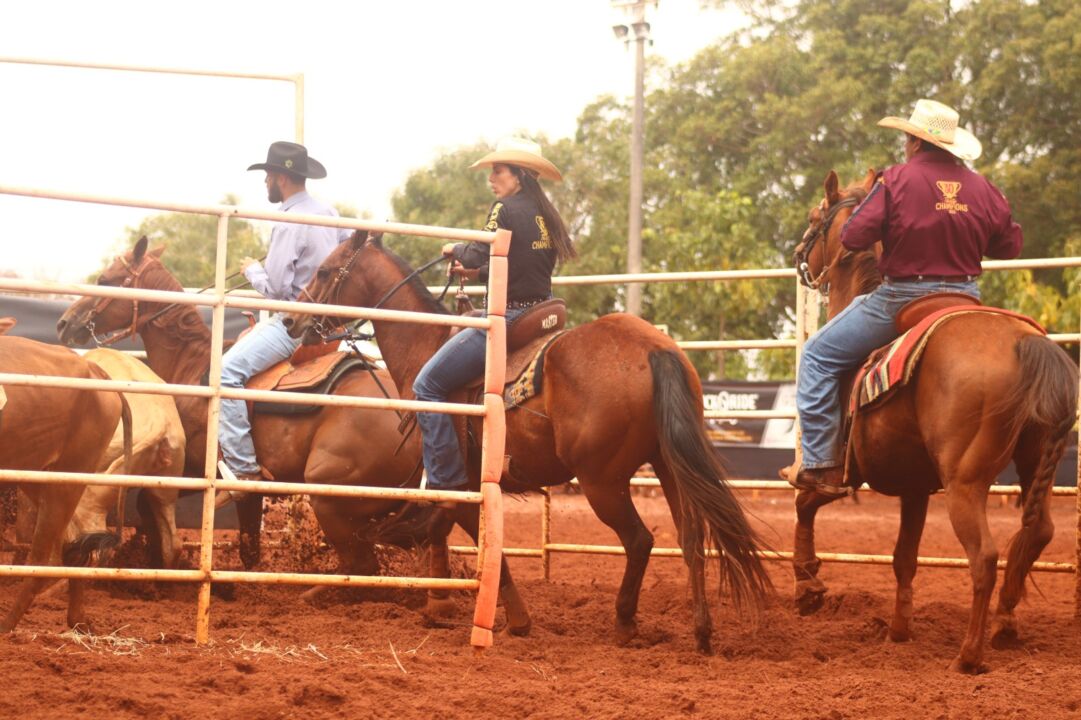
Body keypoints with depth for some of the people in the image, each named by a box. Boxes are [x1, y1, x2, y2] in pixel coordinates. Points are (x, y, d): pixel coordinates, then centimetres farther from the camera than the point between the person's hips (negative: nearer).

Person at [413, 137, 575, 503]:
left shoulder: (506, 208, -12)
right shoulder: (546, 215, 14)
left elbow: (478, 256, -18)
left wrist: (456, 250, 4)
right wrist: (477, 272, 18)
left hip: (509, 319, -10)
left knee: (428, 384, -6)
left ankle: (445, 482, -11)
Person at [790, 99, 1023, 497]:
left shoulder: (897, 179, -11)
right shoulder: (983, 188, 3)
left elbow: (854, 238, -13)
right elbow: (1010, 245, 11)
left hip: (902, 299, -5)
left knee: (819, 356, 8)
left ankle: (821, 464, 0)